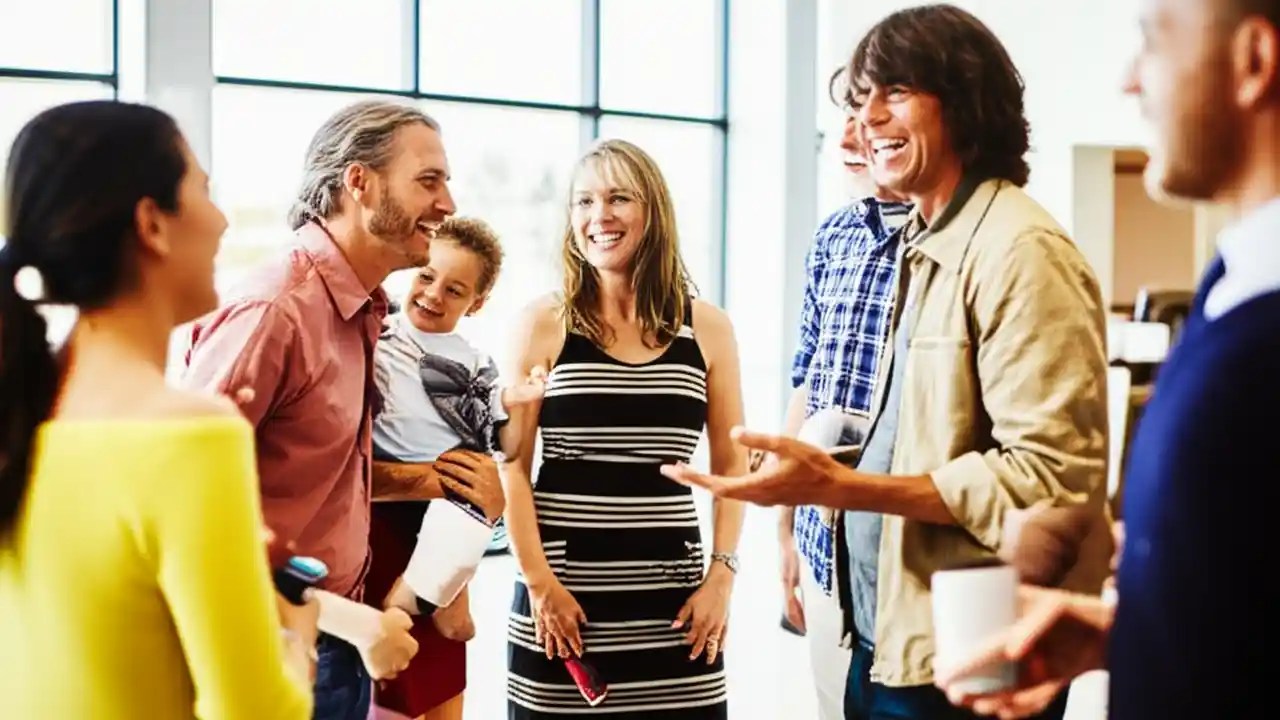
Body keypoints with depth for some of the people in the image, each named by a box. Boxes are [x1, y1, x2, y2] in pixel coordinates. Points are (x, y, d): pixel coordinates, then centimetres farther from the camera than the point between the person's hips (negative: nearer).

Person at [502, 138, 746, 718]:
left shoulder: (708, 330, 6)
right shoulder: (544, 326, 1)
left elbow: (731, 465, 9)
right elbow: (511, 466, -1)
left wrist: (722, 575, 0)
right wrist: (538, 581, -8)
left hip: (674, 595, 1)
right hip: (563, 593, -1)